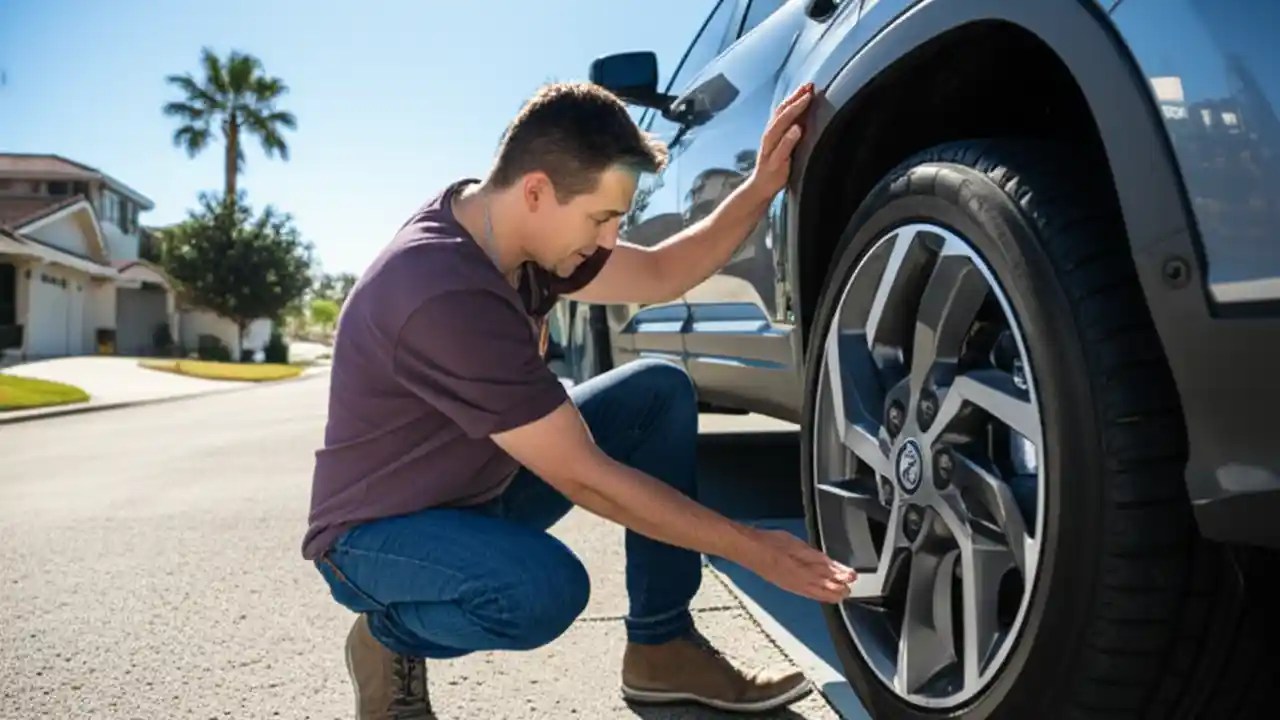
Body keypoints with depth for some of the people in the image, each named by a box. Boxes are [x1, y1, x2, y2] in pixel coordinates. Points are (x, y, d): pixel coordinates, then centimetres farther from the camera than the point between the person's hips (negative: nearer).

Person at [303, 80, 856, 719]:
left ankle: (661, 647, 3)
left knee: (659, 391, -5)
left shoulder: (506, 226, -7)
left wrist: (761, 187, -10)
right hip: (376, 530, -8)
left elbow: (661, 275, 4)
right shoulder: (446, 296, -34)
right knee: (543, 588, -38)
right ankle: (390, 639, -3)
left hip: (480, 486, 8)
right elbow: (584, 476, -31)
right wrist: (751, 549, -24)